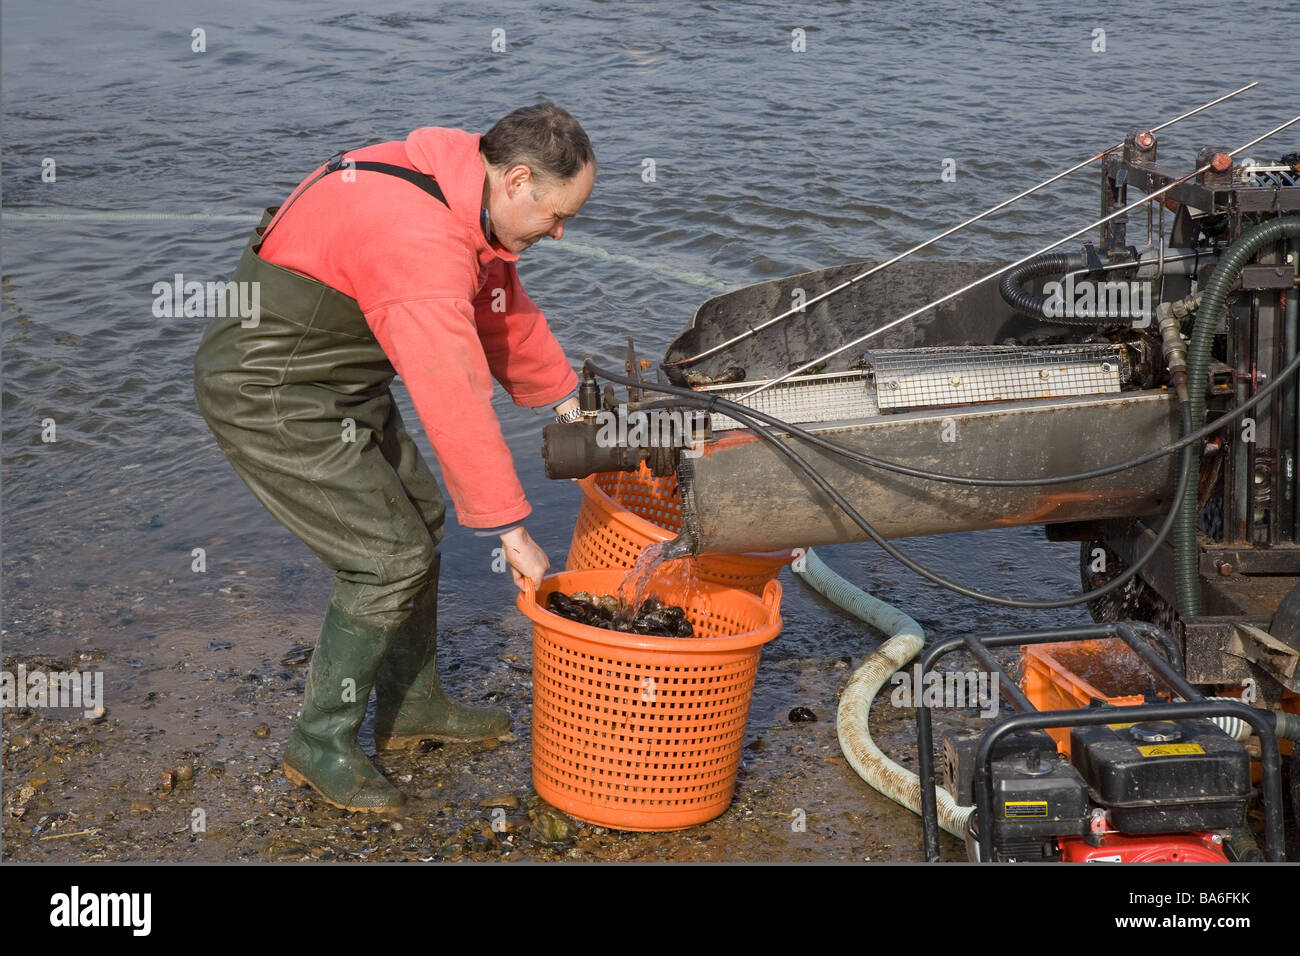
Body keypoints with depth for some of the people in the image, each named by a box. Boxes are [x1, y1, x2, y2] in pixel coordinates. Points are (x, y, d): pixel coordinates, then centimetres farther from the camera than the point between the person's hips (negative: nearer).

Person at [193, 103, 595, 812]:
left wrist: (563, 396, 25)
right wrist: (510, 529, -25)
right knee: (391, 558, -8)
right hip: (272, 399, -10)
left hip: (340, 379, 10)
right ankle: (320, 744, 10)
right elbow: (455, 399, -31)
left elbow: (502, 307, 18)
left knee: (418, 517, 17)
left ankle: (412, 703, 33)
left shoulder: (460, 191, 1)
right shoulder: (420, 243, -31)